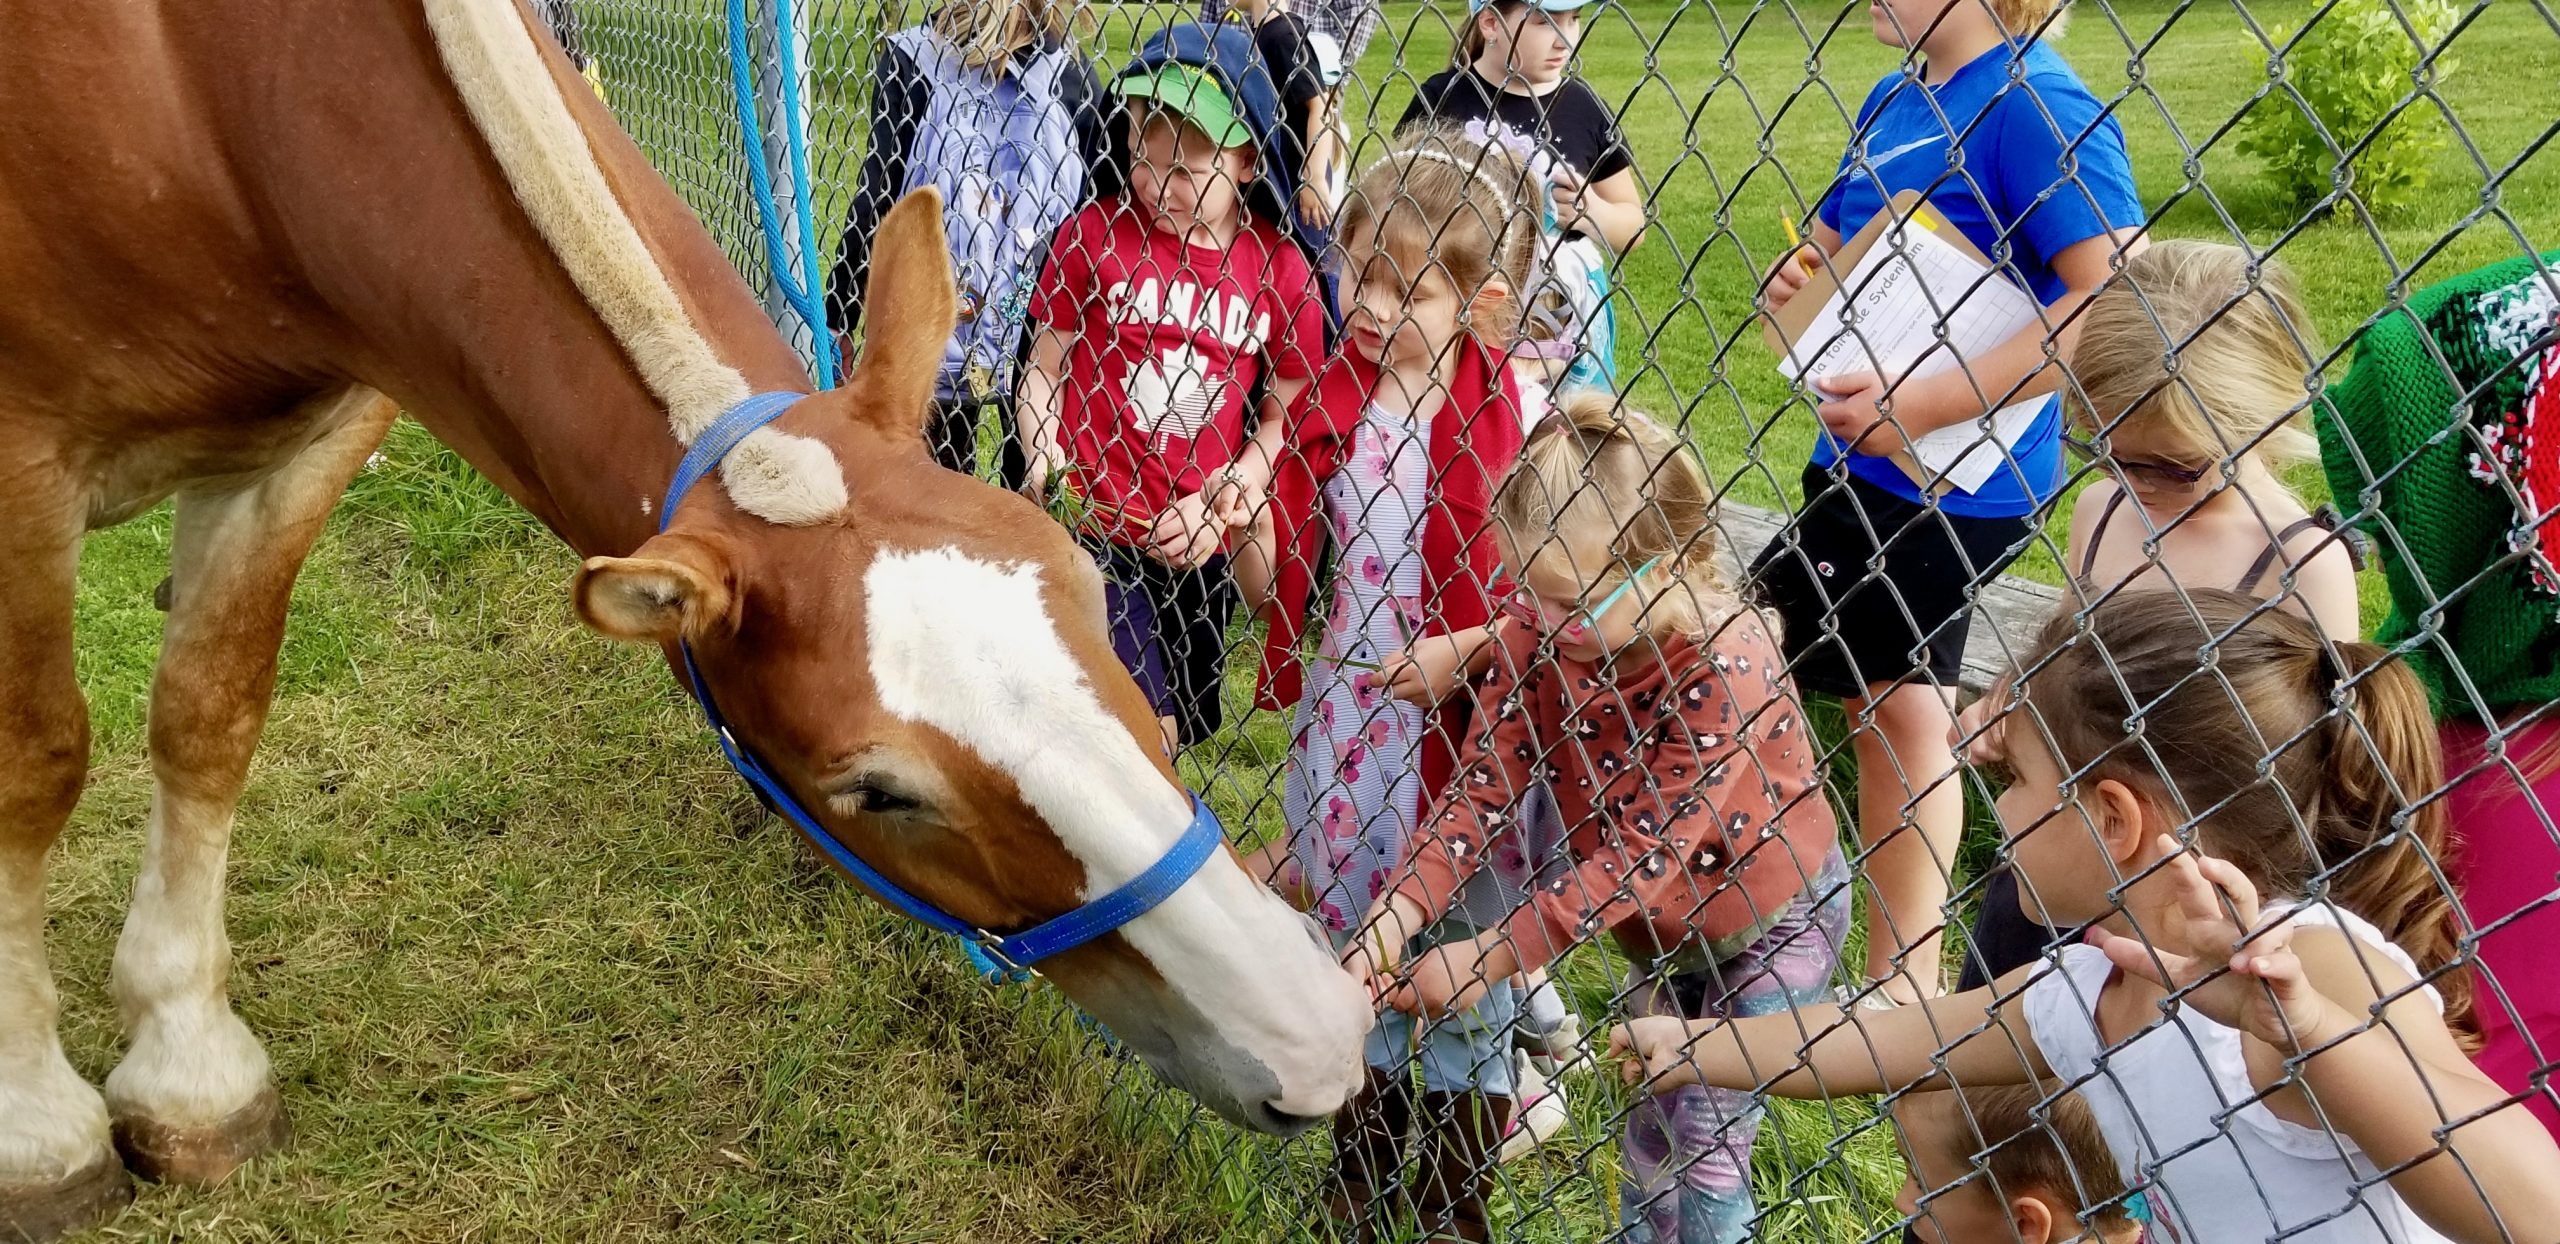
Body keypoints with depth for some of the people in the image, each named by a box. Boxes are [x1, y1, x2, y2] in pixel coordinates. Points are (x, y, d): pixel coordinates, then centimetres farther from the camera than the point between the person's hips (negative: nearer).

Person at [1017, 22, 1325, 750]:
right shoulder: (1096, 233, -5)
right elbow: (1045, 370, 2)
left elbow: (1285, 416, 3)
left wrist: (1219, 501, -9)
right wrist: (1043, 462, -13)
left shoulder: (1280, 271, -2)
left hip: (1201, 547, 3)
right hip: (1098, 532, -3)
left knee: (1187, 726, 18)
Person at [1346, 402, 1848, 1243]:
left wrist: (1491, 957, -35)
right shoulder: (1540, 623, -21)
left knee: (1695, 1141, 0)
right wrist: (1401, 907, -32)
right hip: (1652, 914, 5)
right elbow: (1487, 780, -20)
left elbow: (1644, 856, -34)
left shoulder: (1725, 670, -36)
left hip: (1764, 921, -5)